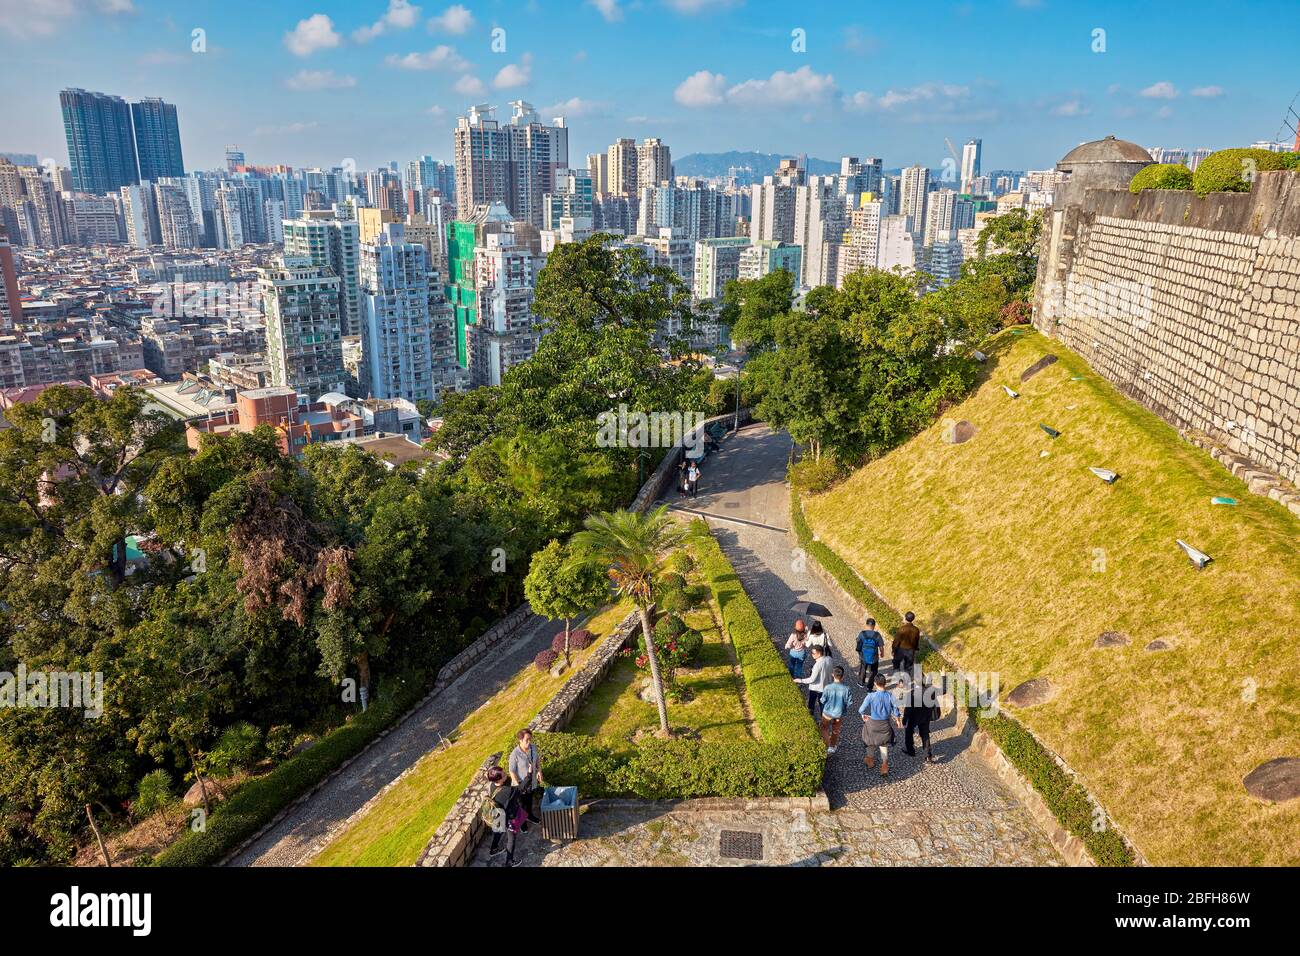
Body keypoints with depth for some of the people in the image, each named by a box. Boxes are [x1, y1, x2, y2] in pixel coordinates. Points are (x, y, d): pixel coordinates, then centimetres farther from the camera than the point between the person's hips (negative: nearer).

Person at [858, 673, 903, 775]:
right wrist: (898, 720, 16)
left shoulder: (871, 696, -24)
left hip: (872, 722, -2)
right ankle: (885, 765, 11)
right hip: (885, 723, 2)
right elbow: (895, 709, -3)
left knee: (869, 741, 23)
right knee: (884, 744, 19)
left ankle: (870, 760, 43)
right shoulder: (890, 696, -16)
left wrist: (863, 715, 4)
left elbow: (861, 709, -19)